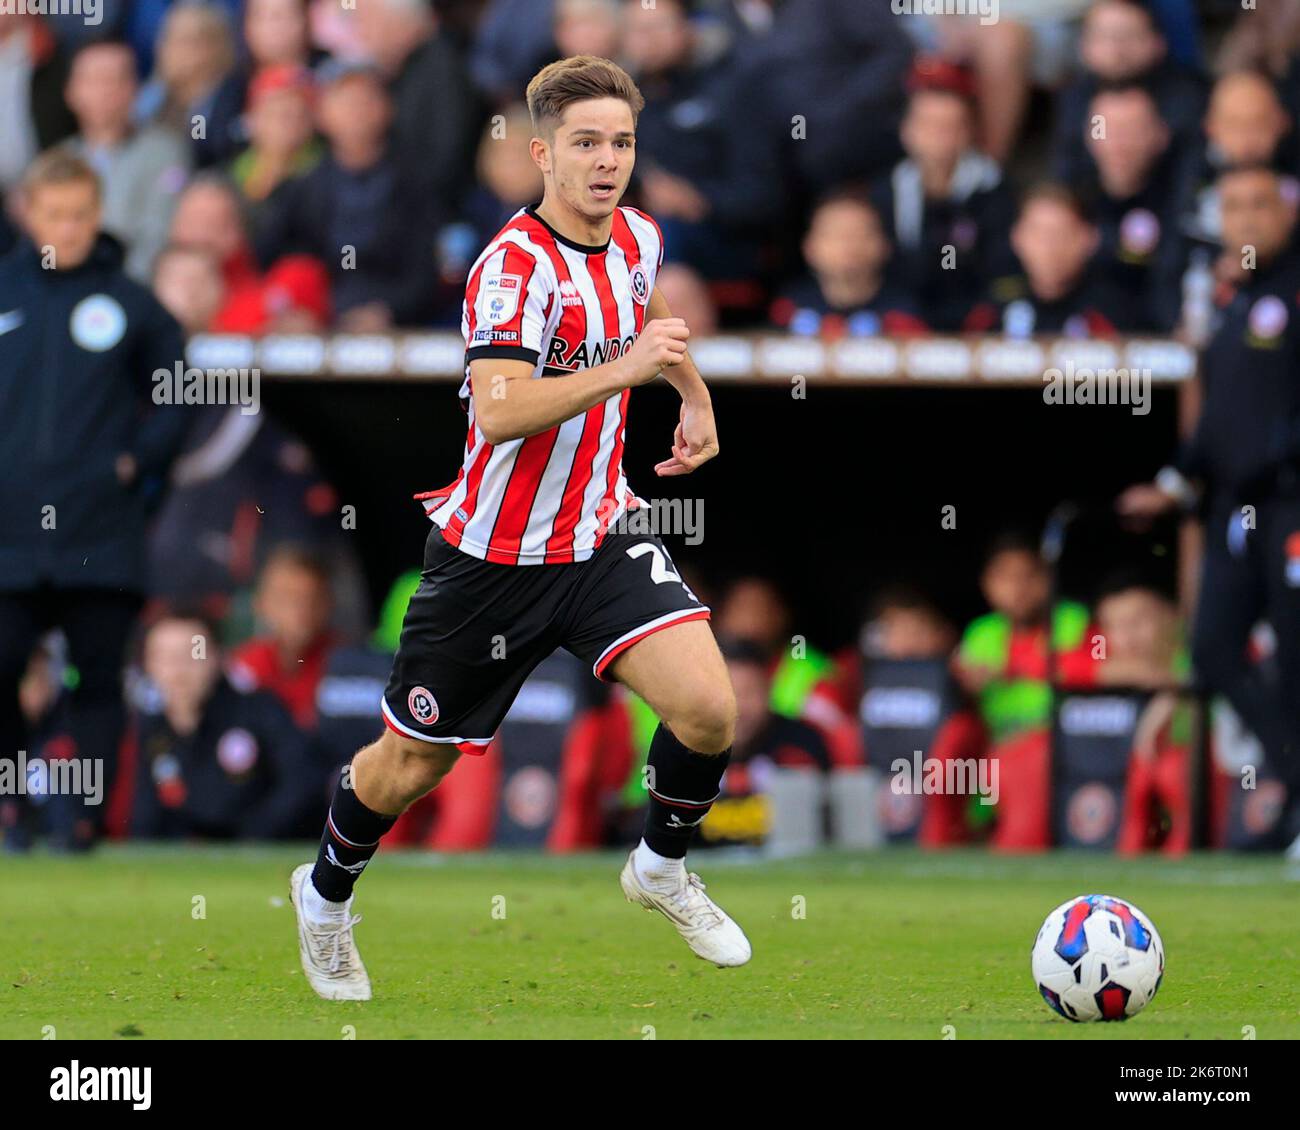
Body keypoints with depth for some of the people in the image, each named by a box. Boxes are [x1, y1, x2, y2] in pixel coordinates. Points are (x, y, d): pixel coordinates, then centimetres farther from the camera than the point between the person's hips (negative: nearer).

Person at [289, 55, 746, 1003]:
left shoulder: (638, 239, -1)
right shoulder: (516, 266, -24)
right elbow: (498, 411, -39)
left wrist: (695, 393, 17)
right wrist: (625, 368, -44)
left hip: (603, 538, 5)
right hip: (495, 558, -5)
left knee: (708, 709, -16)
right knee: (412, 764, 10)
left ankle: (663, 869, 12)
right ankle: (327, 897, 40)